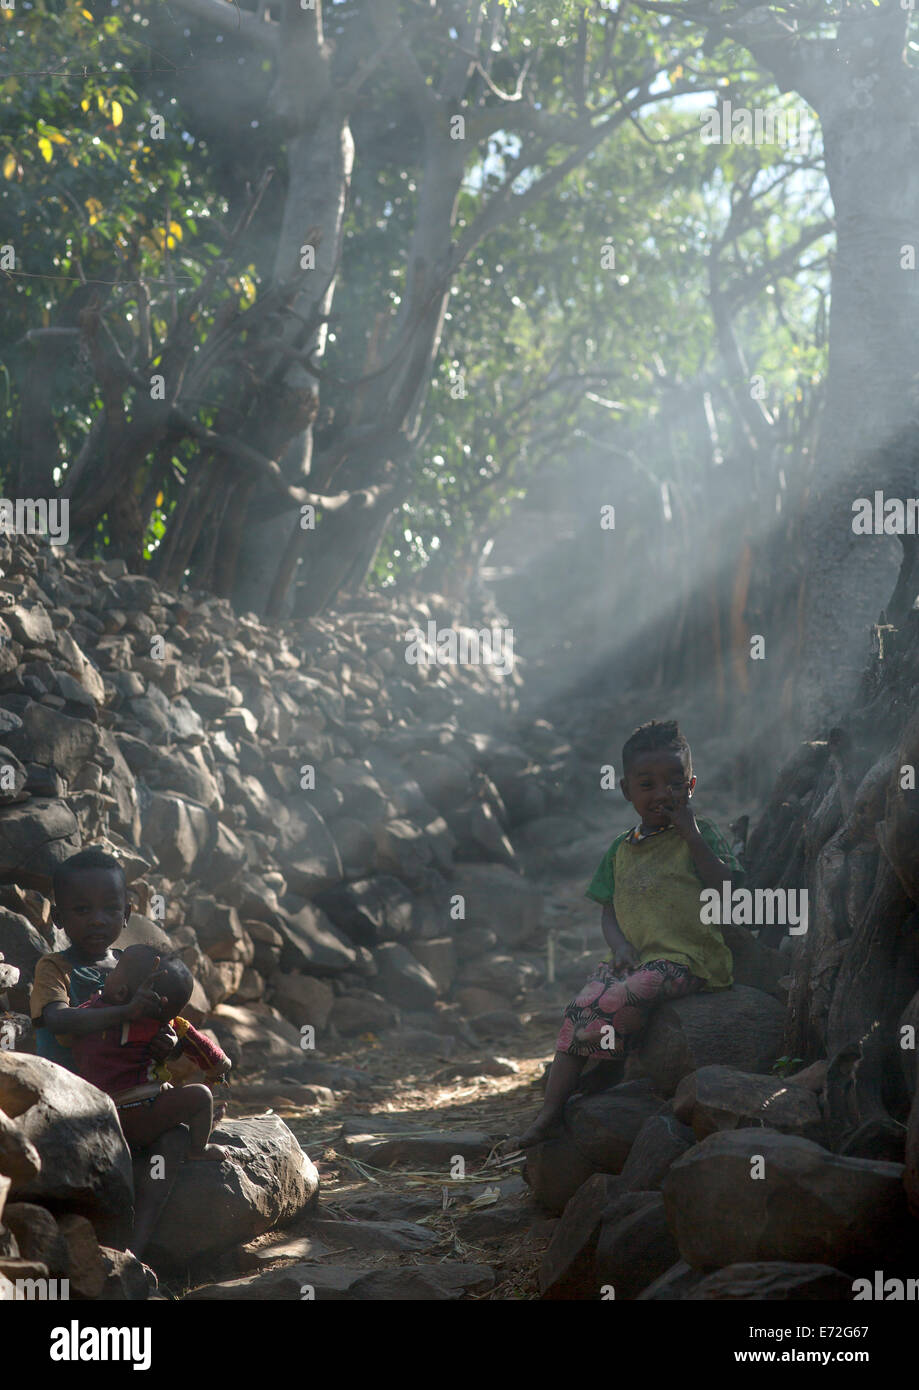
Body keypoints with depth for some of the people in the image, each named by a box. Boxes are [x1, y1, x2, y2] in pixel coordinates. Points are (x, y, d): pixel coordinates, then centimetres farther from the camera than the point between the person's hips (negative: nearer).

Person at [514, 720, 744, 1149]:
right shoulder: (621, 849, 18)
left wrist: (691, 836, -12)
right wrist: (620, 945, -5)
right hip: (632, 959, 5)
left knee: (621, 999, -29)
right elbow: (610, 913, 17)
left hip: (687, 959, -5)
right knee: (580, 1008, -21)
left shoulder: (701, 834, 5)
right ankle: (549, 1113, -24)